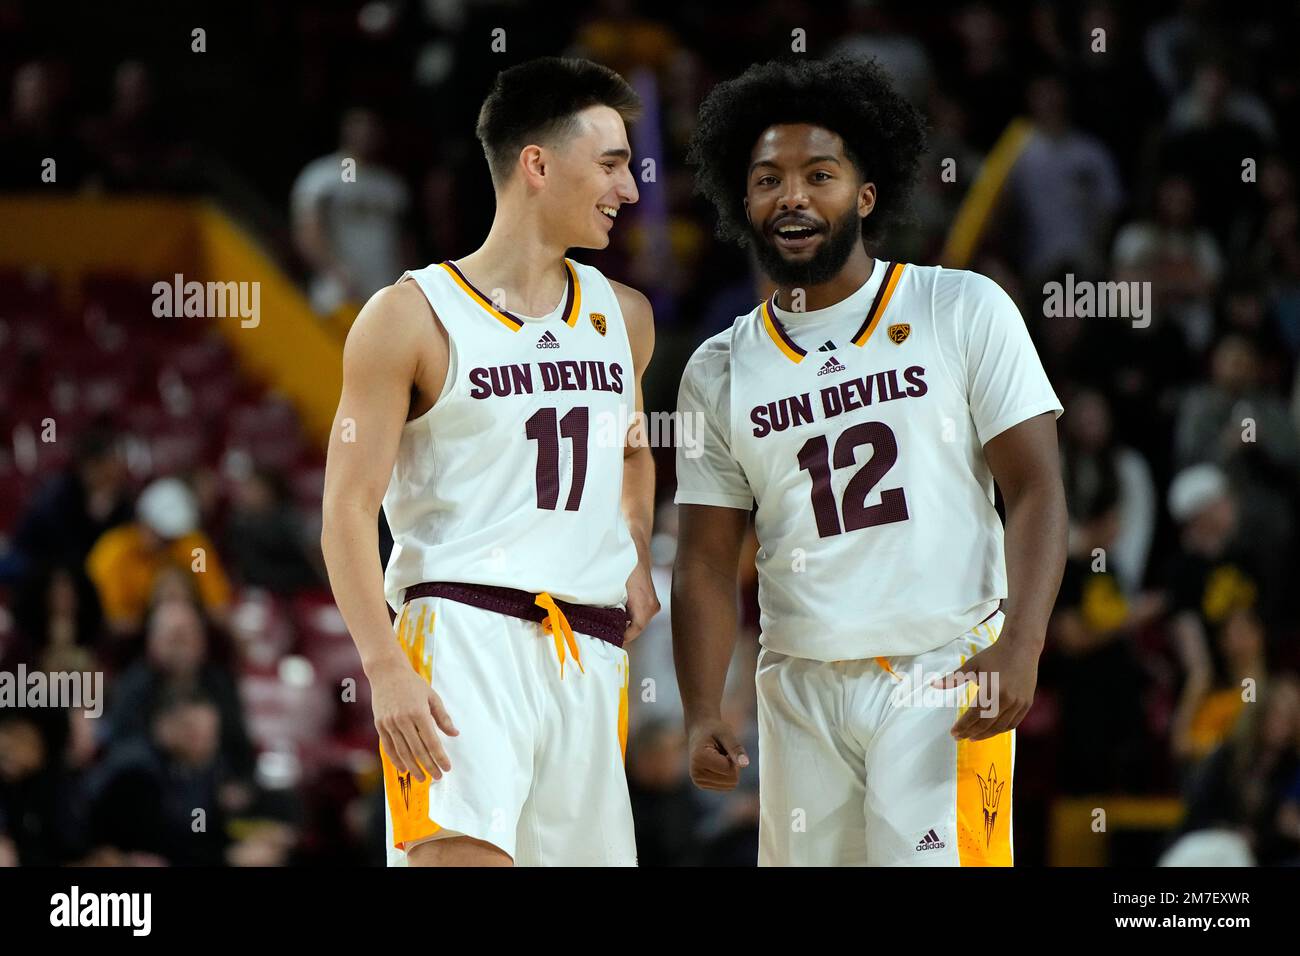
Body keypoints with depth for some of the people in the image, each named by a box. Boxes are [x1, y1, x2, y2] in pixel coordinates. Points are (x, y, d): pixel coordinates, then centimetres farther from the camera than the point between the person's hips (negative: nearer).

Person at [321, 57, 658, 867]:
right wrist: (387, 670, -16)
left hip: (592, 650, 6)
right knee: (460, 852, -25)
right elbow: (349, 511, -5)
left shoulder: (623, 316, 16)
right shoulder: (415, 317, -2)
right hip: (465, 633, -6)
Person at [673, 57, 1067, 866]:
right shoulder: (719, 372, 10)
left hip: (944, 677, -4)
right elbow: (707, 562, 9)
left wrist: (1020, 647, -15)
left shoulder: (964, 311, 2)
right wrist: (703, 715, -5)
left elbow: (1035, 488, -2)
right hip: (801, 689, 4)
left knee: (931, 860, -18)